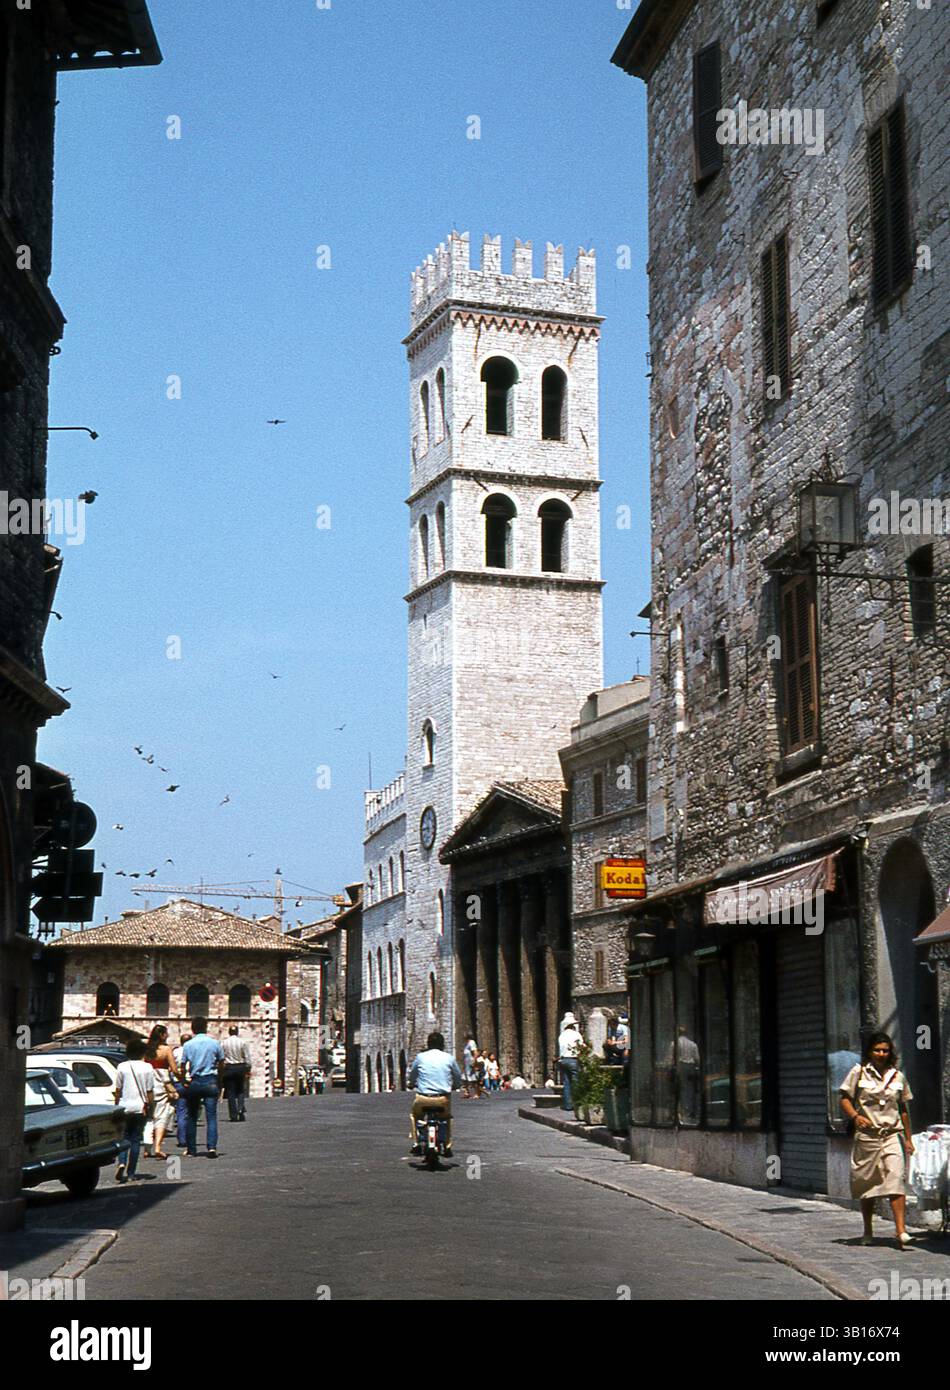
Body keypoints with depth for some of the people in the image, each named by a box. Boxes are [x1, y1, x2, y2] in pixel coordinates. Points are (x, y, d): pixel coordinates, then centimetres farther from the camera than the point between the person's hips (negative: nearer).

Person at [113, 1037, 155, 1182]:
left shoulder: (122, 1067, -2)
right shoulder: (147, 1068, -3)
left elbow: (118, 1090, 1)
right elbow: (150, 1091, -2)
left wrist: (116, 1105, 11)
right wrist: (149, 1106, 8)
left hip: (125, 1107, 0)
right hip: (140, 1107, 0)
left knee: (124, 1137, 10)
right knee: (136, 1139, 7)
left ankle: (122, 1164, -15)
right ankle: (131, 1172, 6)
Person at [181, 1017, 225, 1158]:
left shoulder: (188, 1045, -1)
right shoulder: (214, 1043, 1)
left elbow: (183, 1066, -3)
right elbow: (221, 1064, 5)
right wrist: (219, 1081, 18)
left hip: (194, 1082, 0)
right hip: (211, 1081, 0)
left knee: (192, 1117, 11)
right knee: (211, 1116, -2)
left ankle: (191, 1149, 14)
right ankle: (212, 1147, -17)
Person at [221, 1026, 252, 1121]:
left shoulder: (223, 1043, -1)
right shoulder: (242, 1043, -3)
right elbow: (247, 1057, -1)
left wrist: (221, 1071, 7)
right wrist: (248, 1070, 8)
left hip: (228, 1068, 0)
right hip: (240, 1067, 0)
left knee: (230, 1092, 4)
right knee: (240, 1091, 13)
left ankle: (233, 1115, 2)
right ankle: (240, 1110, -8)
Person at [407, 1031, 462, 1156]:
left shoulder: (420, 1057, 3)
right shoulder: (449, 1058, 5)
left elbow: (412, 1077, 13)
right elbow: (458, 1079, 12)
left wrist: (412, 1085, 35)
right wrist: (453, 1087, 33)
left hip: (423, 1099, -1)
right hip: (443, 1100, 1)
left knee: (413, 1114, 31)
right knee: (448, 1117, 33)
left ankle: (415, 1142, 19)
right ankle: (447, 1145, 24)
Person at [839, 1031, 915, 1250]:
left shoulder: (898, 1076, 10)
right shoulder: (859, 1072, 3)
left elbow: (903, 1109, 17)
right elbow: (845, 1099, 2)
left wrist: (908, 1138, 17)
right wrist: (855, 1116, -17)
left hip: (891, 1135, 1)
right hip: (866, 1135, -1)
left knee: (896, 1179, -17)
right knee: (866, 1184, 7)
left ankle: (900, 1230, -22)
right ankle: (868, 1232, 23)